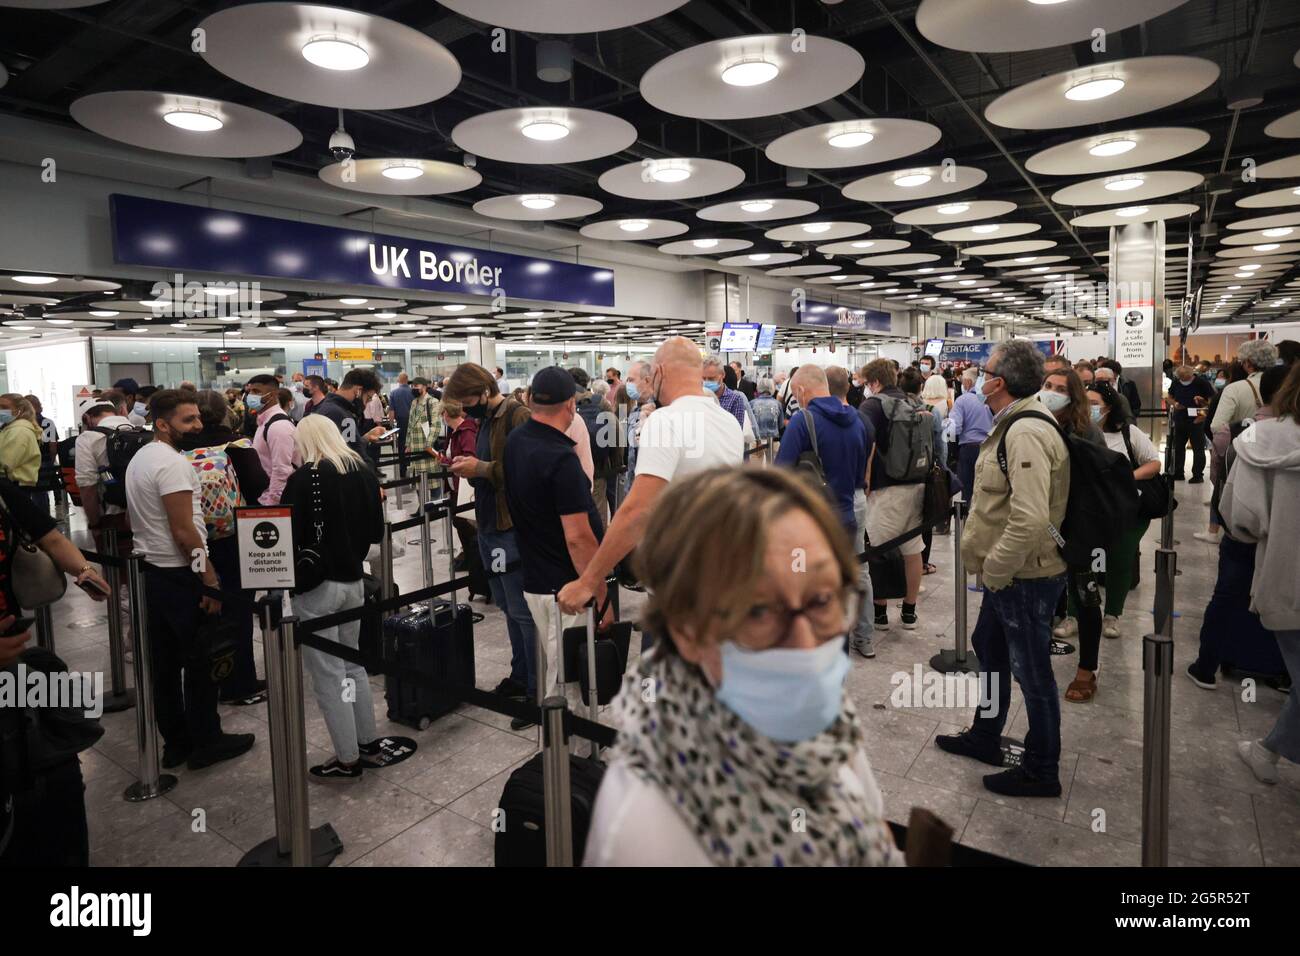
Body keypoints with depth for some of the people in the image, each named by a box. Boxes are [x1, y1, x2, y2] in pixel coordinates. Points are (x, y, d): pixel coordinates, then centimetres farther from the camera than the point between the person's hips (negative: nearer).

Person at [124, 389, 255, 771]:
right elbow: (184, 532, -22)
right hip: (180, 576, -10)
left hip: (151, 572, 10)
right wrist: (211, 582, -18)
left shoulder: (139, 459, 12)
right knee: (200, 663, 2)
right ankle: (205, 743, 13)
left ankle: (175, 744, 25)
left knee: (165, 665, 15)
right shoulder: (172, 463, -19)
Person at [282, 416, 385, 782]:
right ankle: (369, 744, 28)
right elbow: (376, 530, 8)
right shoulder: (364, 472, 3)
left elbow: (289, 535, -15)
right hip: (353, 581, 6)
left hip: (317, 585, -6)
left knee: (328, 675, 4)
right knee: (352, 664, 20)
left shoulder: (304, 478, -14)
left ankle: (348, 760, 13)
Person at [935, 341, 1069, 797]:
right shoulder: (1013, 423, 9)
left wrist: (994, 570, -22)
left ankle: (1041, 771, 25)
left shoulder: (1026, 432, -25)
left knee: (1032, 673, 6)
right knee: (989, 652, 24)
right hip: (1008, 572, 11)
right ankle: (985, 737, 43)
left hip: (1026, 577, -11)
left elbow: (1030, 519, -34)